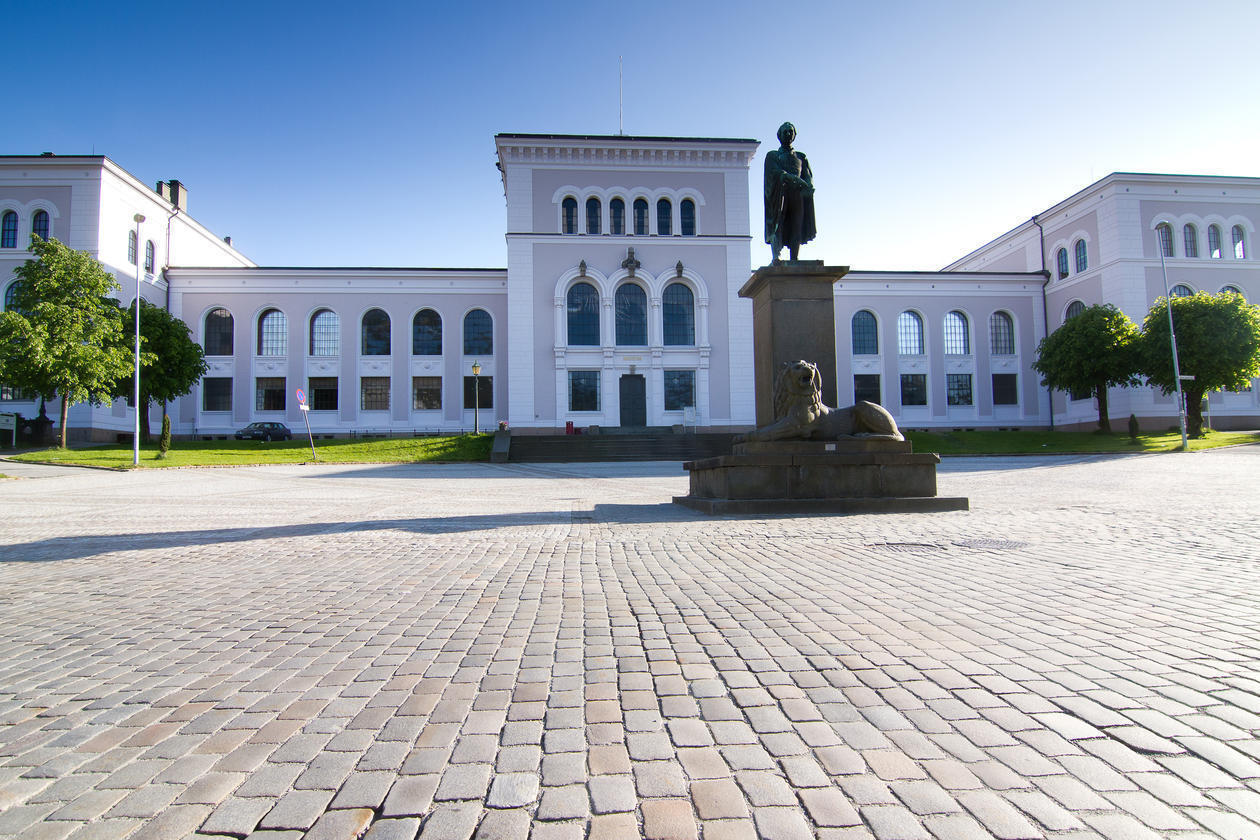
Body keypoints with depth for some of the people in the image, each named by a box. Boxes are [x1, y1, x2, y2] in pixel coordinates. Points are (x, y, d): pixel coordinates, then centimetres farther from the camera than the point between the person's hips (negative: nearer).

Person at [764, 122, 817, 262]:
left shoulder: (801, 157, 27)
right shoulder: (772, 156, 17)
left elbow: (809, 176, 13)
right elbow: (776, 172, -3)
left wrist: (808, 187, -13)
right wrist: (796, 180, -19)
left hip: (797, 194, 3)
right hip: (780, 193, -3)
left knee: (797, 229, -9)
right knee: (778, 225, -23)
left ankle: (794, 261, -15)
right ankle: (776, 257, -39)